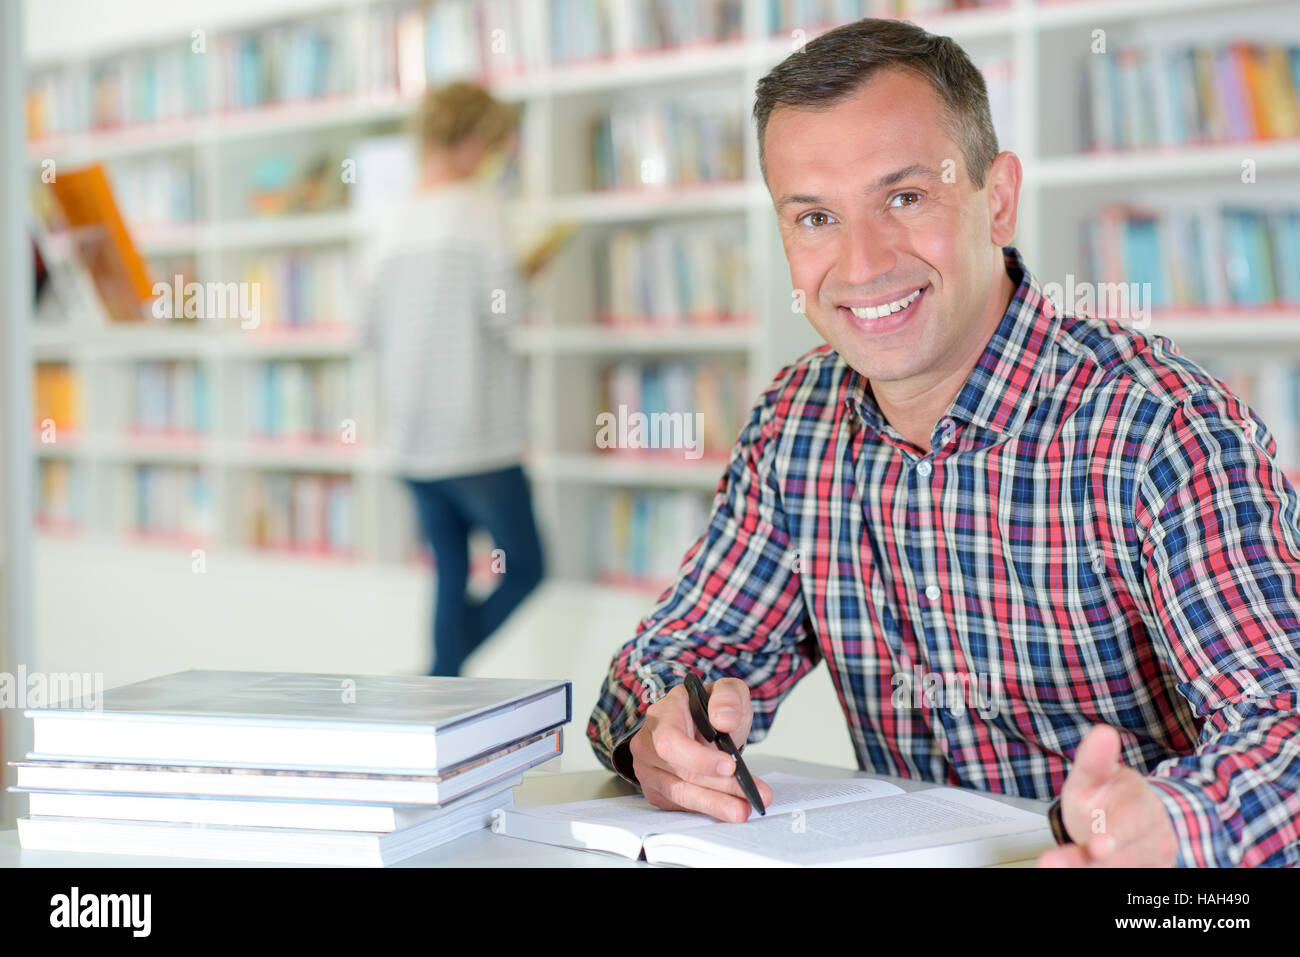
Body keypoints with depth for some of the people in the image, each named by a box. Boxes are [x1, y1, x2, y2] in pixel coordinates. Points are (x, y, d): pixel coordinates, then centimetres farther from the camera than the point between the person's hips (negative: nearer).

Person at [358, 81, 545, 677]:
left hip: (411, 443, 6)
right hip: (476, 438, -6)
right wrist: (525, 278, 4)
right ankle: (440, 680, -5)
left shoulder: (395, 227, 6)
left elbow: (369, 329, 11)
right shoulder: (480, 206, -10)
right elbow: (503, 311, -16)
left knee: (450, 576, 14)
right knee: (522, 570, 7)